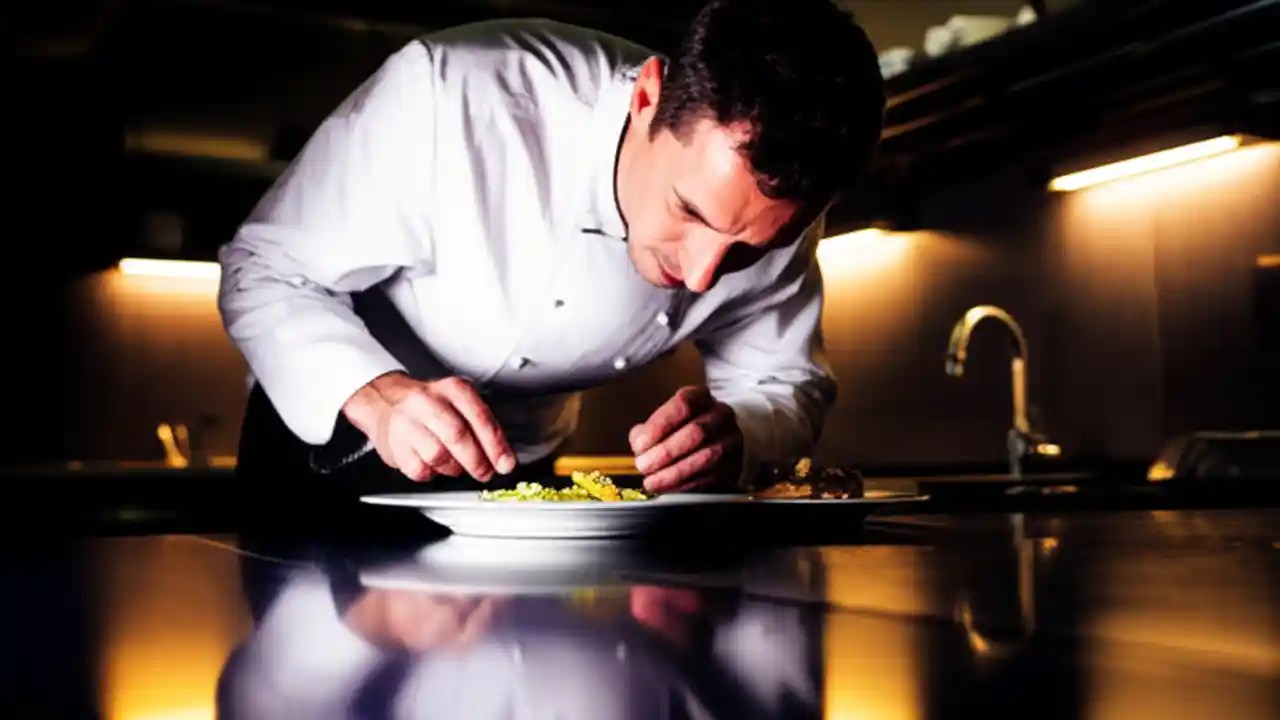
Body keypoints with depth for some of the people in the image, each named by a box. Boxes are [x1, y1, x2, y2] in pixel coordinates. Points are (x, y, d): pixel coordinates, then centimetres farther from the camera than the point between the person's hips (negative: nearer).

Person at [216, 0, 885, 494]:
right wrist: (378, 395, -40)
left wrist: (731, 434, -29)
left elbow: (789, 388, -6)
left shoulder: (773, 212, -20)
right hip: (326, 432, -2)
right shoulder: (448, 94, -32)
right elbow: (264, 273, -22)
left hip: (519, 471, 3)